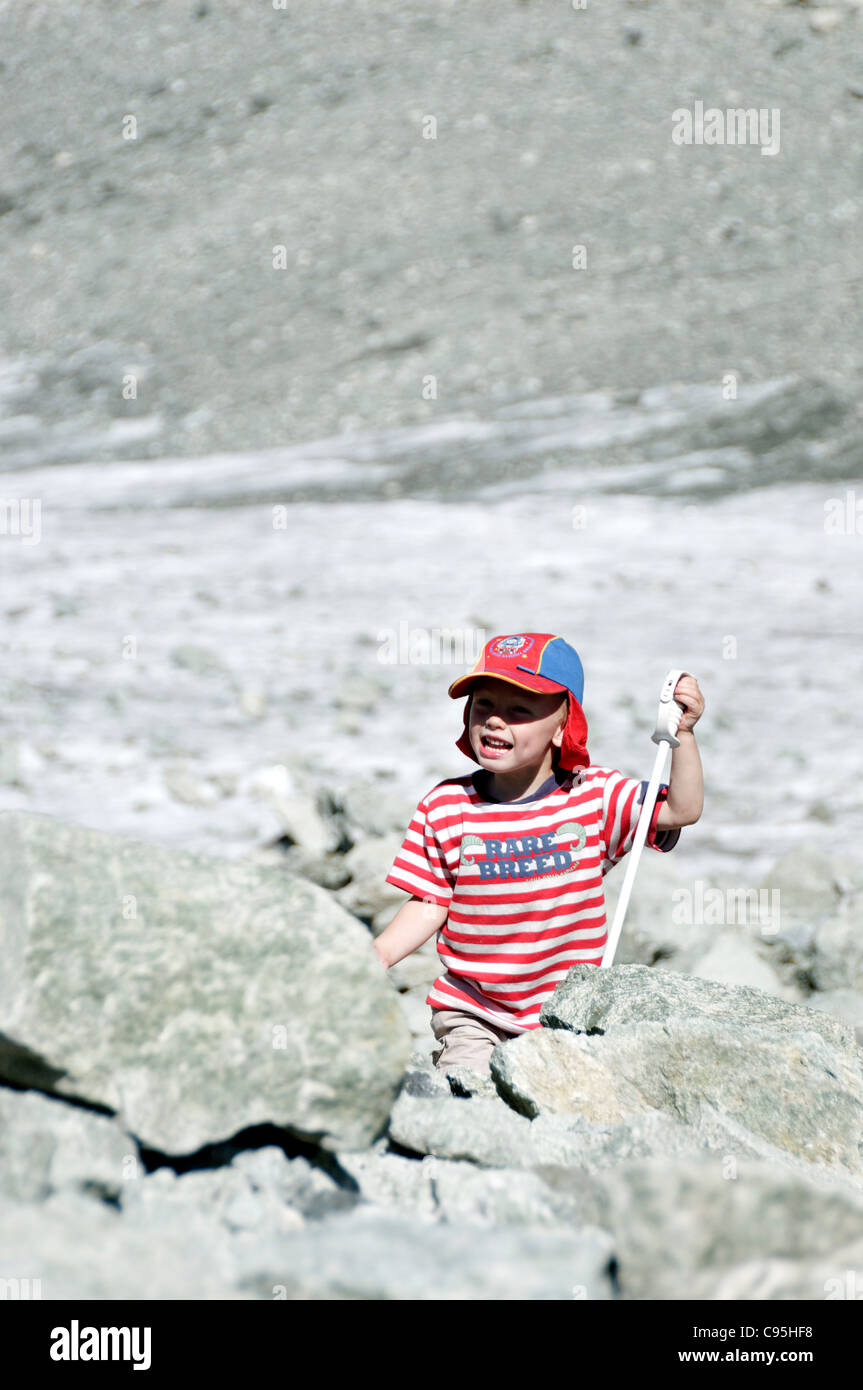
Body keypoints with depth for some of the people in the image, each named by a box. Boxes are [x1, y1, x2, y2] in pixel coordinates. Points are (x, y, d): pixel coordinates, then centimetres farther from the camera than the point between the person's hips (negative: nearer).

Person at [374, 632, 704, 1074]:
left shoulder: (595, 797, -2)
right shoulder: (445, 807, -2)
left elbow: (682, 810, -7)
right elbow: (431, 904, 2)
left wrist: (683, 735, -18)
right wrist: (379, 954, -12)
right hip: (473, 1016, 0)